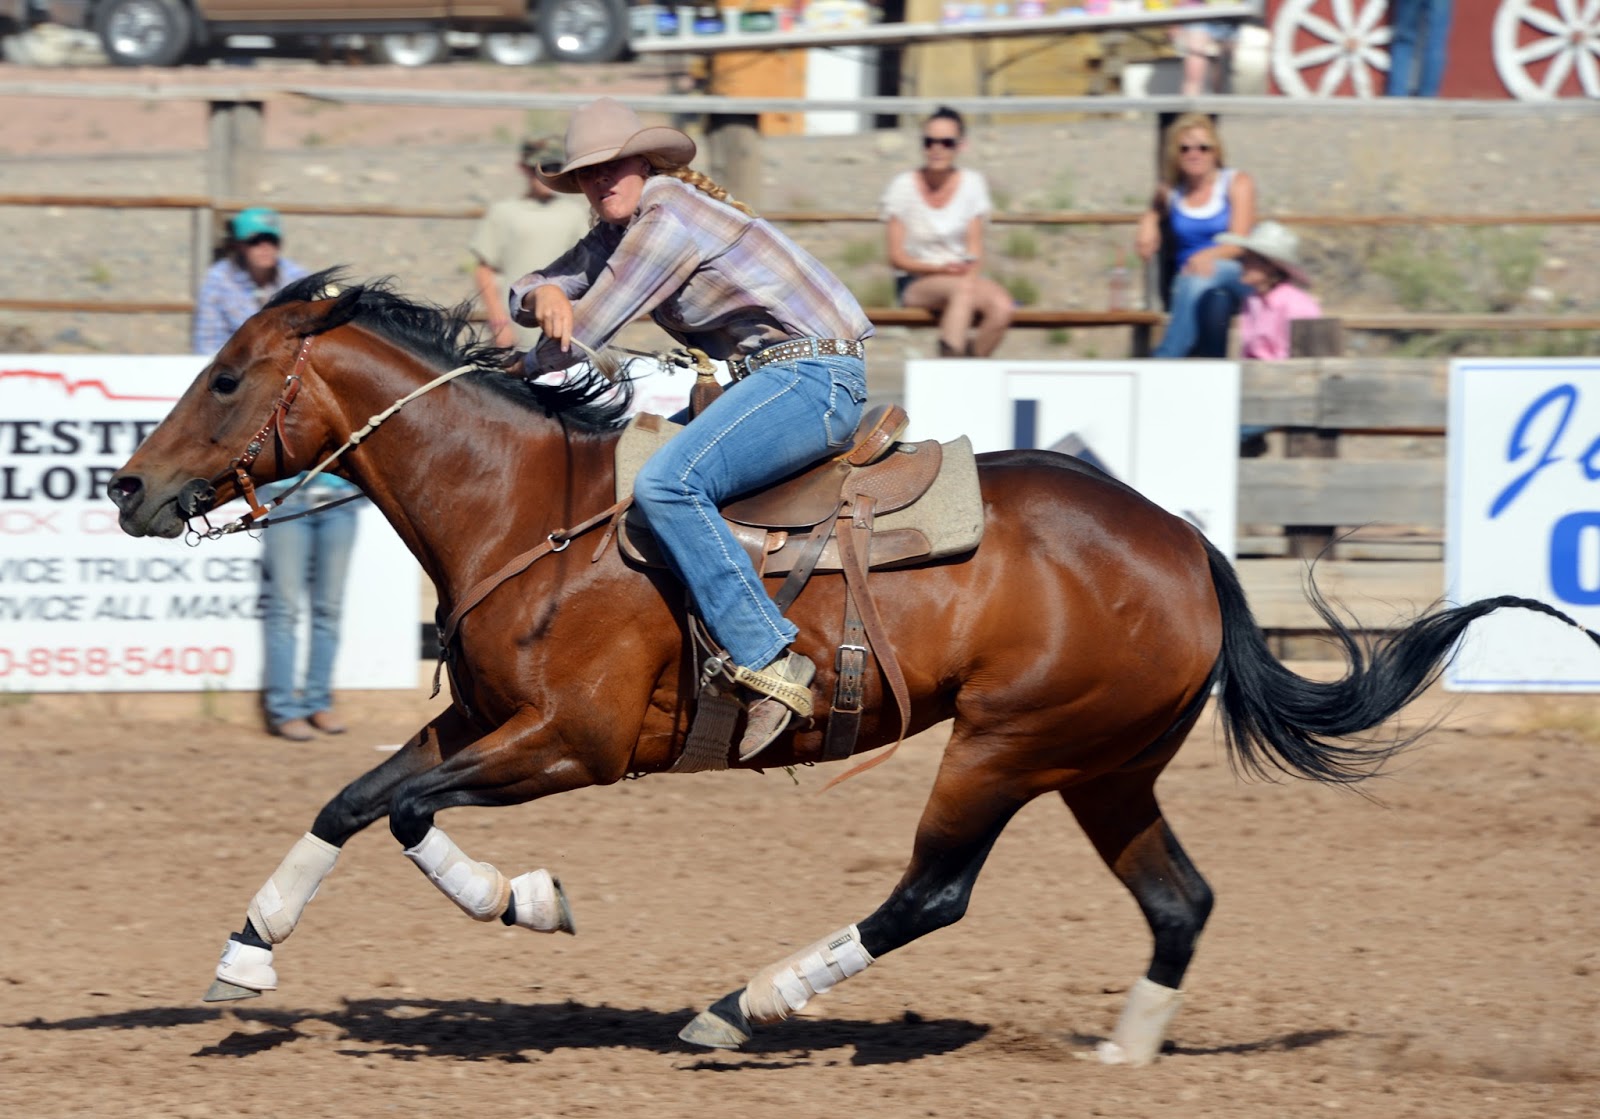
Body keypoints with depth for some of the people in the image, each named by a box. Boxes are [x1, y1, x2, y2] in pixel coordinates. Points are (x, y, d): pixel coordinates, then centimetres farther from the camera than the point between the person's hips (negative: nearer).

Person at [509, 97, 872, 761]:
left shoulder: (668, 216, -15)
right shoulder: (617, 232, 15)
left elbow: (581, 338, -14)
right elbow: (527, 298, 15)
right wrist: (545, 295, -9)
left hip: (814, 377, -11)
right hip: (757, 378, 11)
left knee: (666, 485, -30)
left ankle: (769, 662, -34)